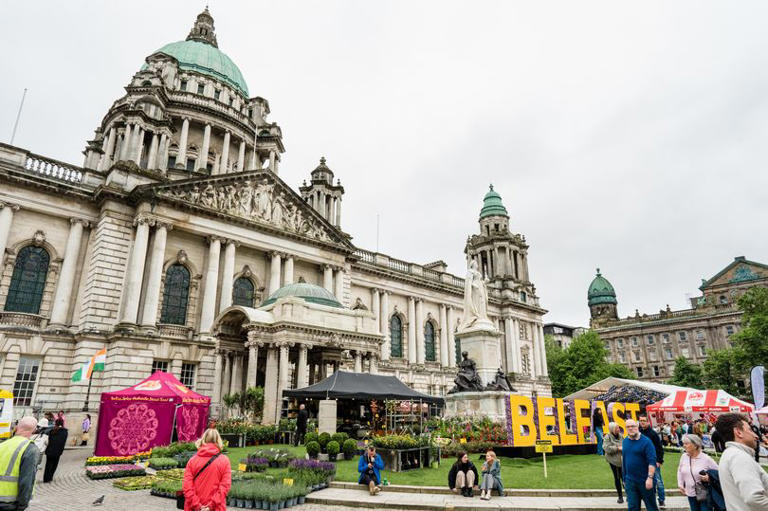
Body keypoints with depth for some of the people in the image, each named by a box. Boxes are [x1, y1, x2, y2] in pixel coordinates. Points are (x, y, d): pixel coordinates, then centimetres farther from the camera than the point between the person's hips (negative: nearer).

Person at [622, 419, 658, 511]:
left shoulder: (646, 441, -10)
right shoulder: (625, 441, 7)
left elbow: (652, 461, -16)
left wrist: (650, 478, -23)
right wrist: (624, 478, 15)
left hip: (645, 480, -4)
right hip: (630, 481, 5)